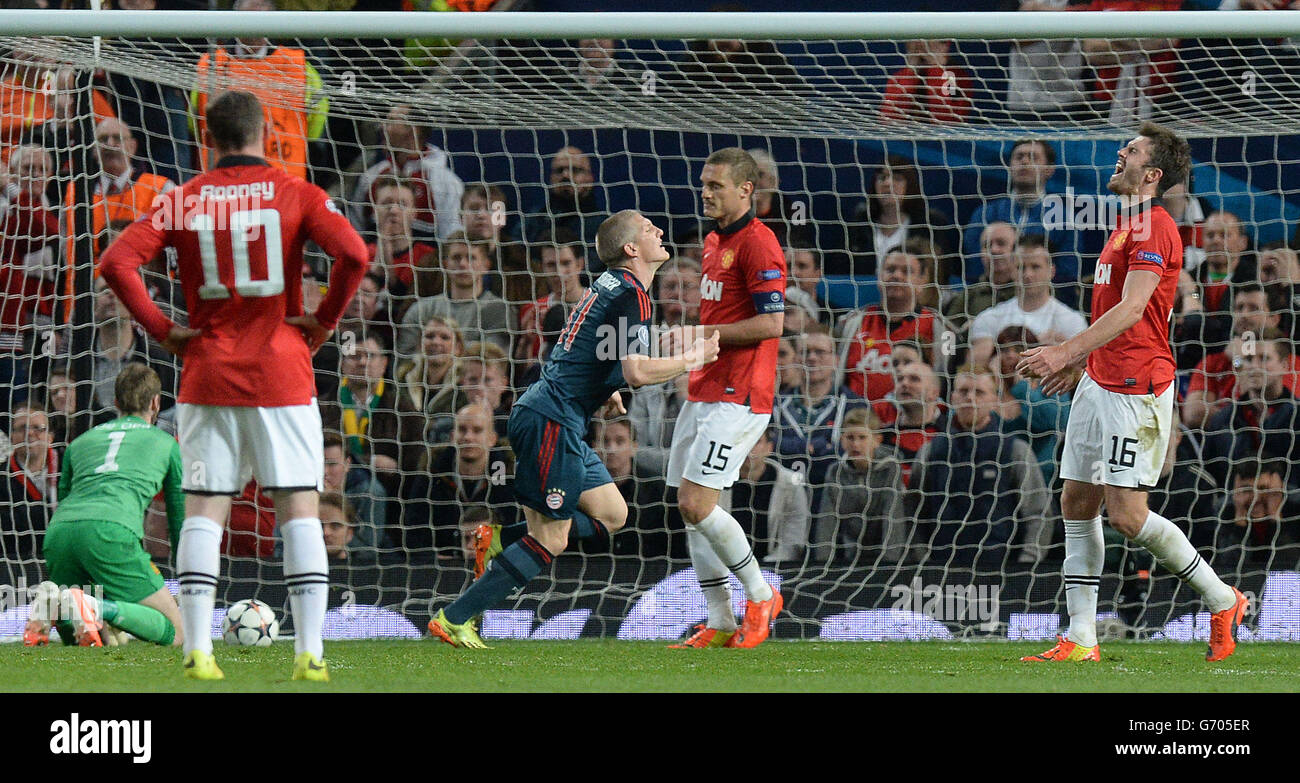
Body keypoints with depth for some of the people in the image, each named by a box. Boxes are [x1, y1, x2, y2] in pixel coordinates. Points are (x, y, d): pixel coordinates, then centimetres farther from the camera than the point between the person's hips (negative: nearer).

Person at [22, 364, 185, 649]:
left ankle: (50, 603, -14)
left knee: (74, 637, 21)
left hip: (58, 531, 4)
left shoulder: (80, 442, 33)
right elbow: (180, 518, 30)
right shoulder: (166, 443, 24)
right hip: (111, 529, -4)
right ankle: (96, 609, -28)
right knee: (174, 633, 0)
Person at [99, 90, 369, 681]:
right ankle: (309, 652, -4)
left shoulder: (182, 200, 3)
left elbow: (116, 262, -7)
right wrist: (324, 320, -3)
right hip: (282, 374, -1)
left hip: (207, 374, 1)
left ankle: (197, 650, -5)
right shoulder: (296, 194, -1)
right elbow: (353, 254, -16)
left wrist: (161, 329, 0)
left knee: (203, 513, 4)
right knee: (299, 511, 3)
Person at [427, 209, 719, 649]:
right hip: (552, 422, -10)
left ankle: (501, 543, 10)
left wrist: (602, 391, 22)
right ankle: (453, 619, -8)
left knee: (612, 514, 14)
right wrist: (692, 359, -10)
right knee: (550, 541, -8)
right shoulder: (631, 294, -13)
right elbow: (638, 371, -23)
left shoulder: (611, 284, 17)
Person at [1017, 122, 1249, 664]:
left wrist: (1065, 352, -28)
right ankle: (1081, 640, 8)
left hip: (1135, 389, -10)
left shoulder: (1154, 228, -14)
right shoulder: (1127, 226, 18)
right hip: (1100, 383, 10)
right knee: (1077, 504, 6)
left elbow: (1131, 310, -24)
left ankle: (1223, 601, 3)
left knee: (1127, 515, -12)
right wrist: (1076, 363, 29)